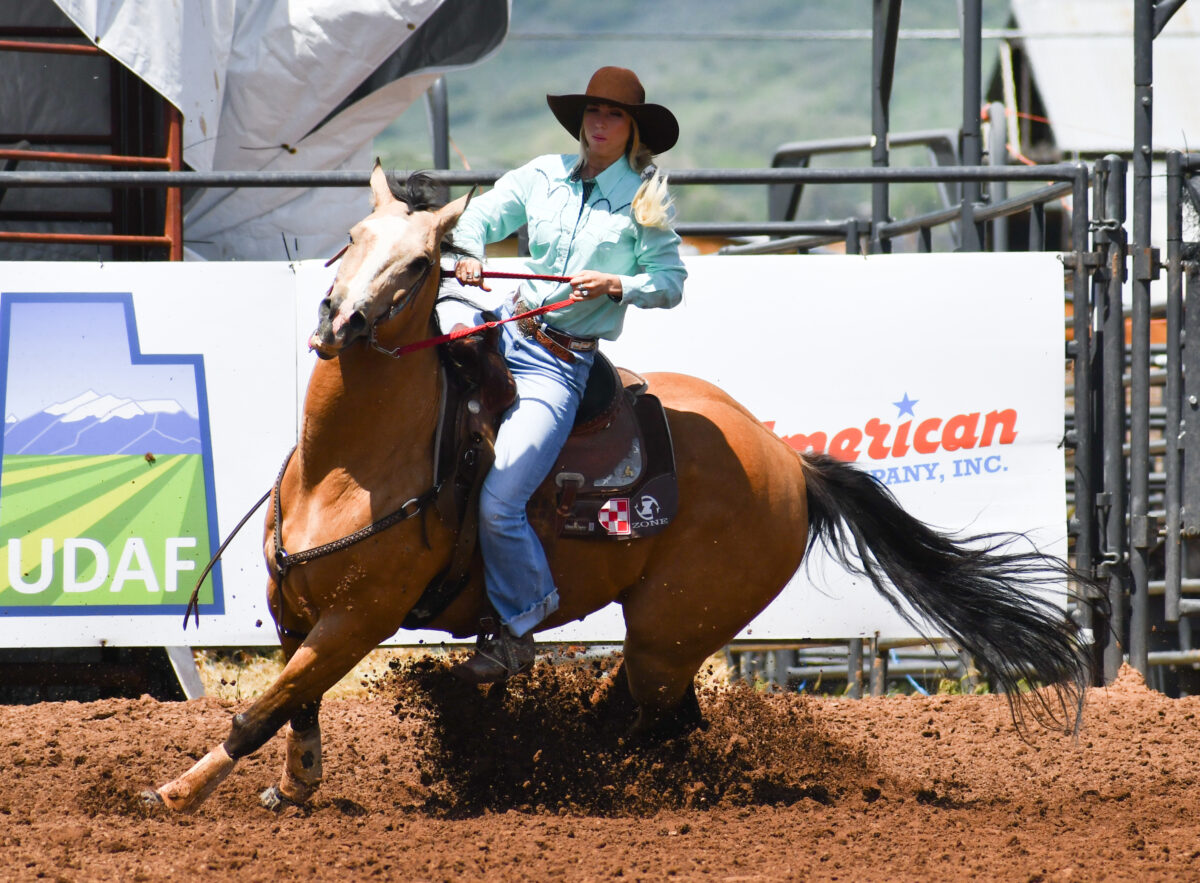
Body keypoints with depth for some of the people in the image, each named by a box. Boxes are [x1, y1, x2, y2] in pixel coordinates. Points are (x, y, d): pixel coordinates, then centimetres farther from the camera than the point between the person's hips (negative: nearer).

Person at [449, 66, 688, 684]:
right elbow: (481, 215, 8)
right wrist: (469, 251, -13)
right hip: (507, 331, 6)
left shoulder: (642, 199, -1)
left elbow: (671, 281, -1)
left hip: (562, 361, -6)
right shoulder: (543, 176, 8)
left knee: (497, 503, -17)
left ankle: (516, 632, -1)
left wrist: (616, 285, -18)